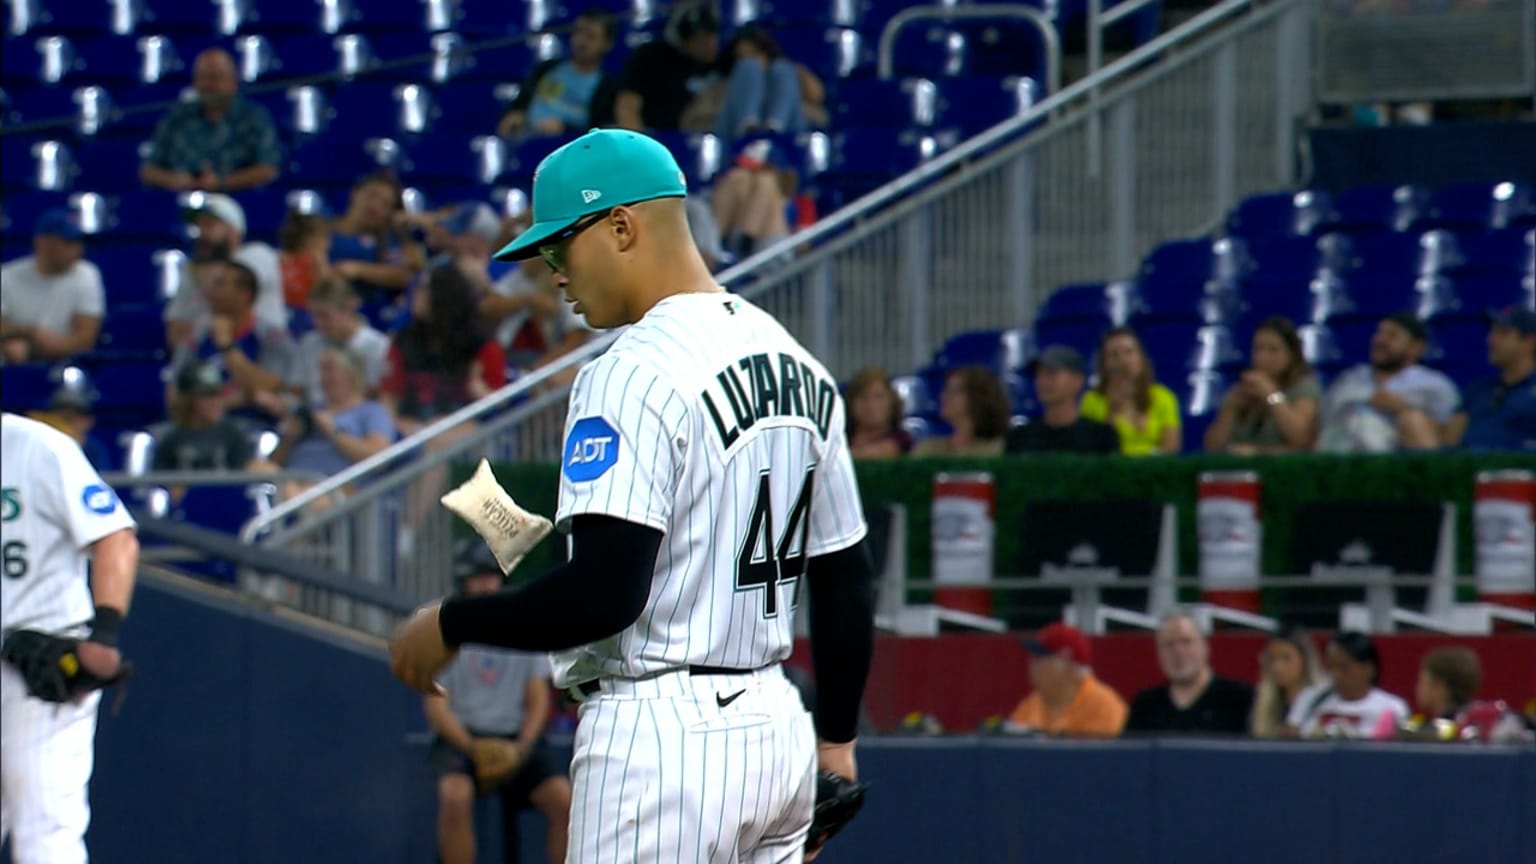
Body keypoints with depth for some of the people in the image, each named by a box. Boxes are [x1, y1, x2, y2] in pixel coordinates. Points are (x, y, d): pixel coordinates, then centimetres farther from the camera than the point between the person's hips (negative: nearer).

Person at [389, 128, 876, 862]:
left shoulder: (635, 373, -15)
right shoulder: (799, 366, 13)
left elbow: (603, 594, -24)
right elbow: (846, 580, 18)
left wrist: (452, 625, -10)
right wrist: (835, 740, 26)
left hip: (661, 738, -9)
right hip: (778, 731, 9)